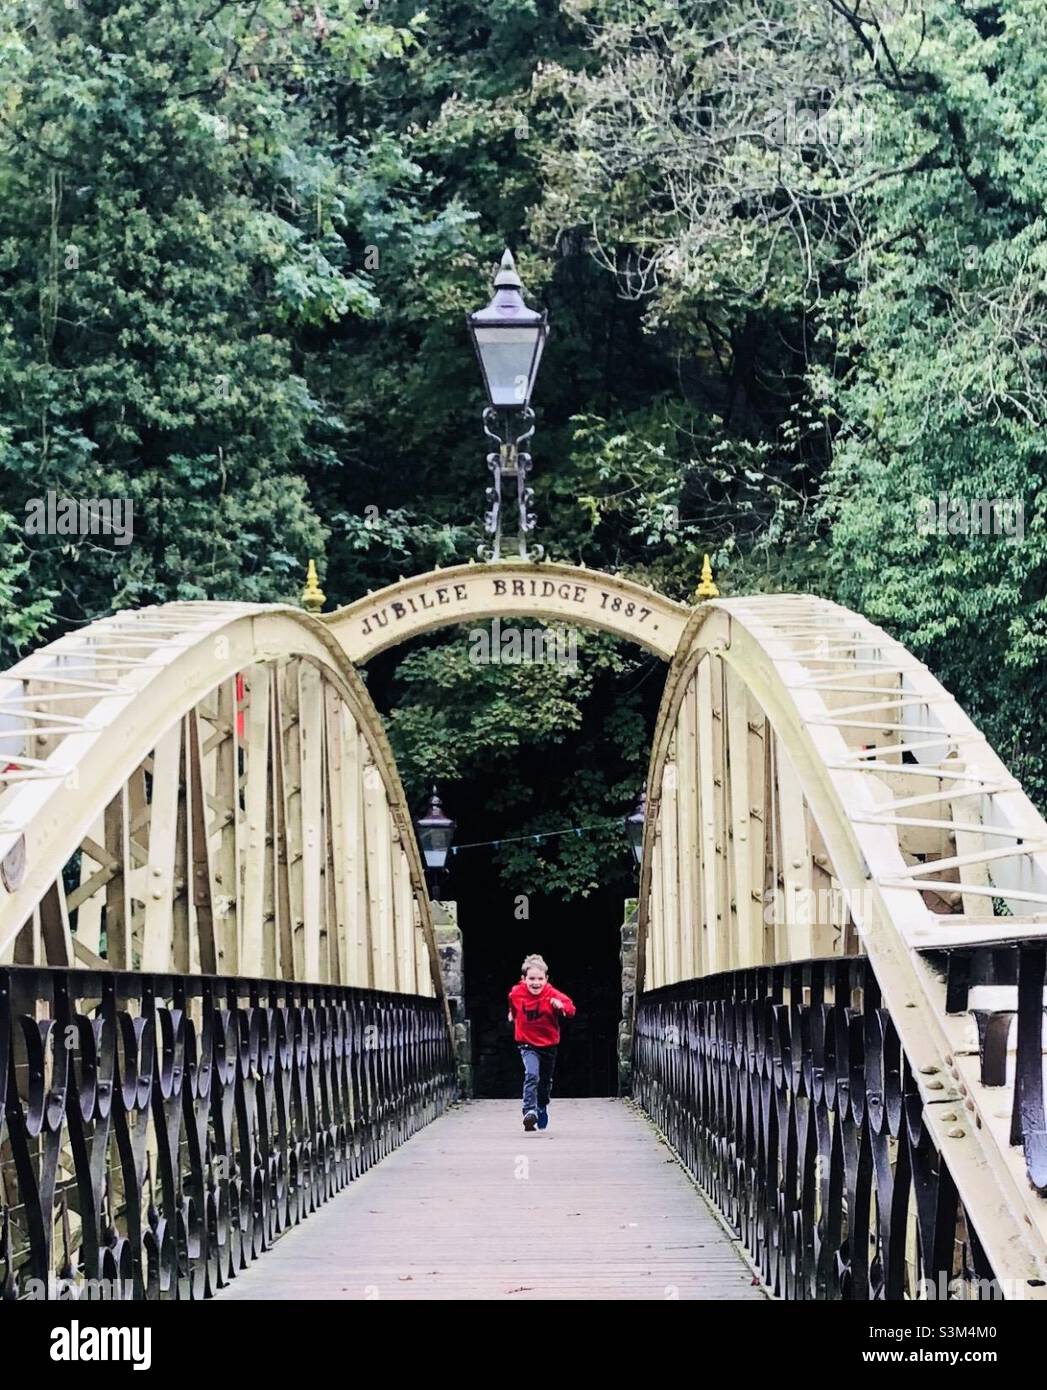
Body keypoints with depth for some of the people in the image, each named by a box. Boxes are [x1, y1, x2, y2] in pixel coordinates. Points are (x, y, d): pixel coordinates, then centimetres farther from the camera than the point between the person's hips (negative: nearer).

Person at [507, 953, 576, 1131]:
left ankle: (542, 1108, 46)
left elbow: (571, 1009, -29)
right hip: (527, 1044, -1)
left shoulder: (552, 995, -19)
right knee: (532, 1075, -27)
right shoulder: (516, 993, -12)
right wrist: (512, 1013, 27)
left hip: (549, 1045, 1)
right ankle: (529, 1112, -34)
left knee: (545, 1082, 19)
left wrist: (561, 1006, -48)